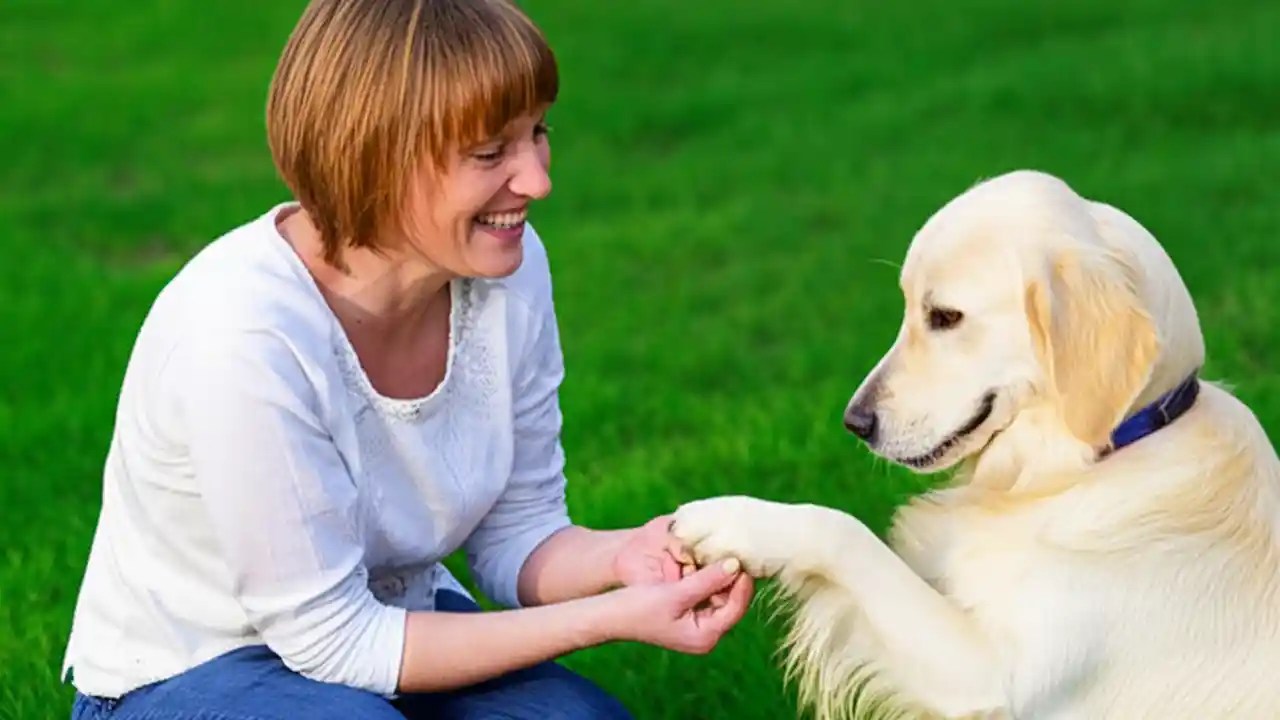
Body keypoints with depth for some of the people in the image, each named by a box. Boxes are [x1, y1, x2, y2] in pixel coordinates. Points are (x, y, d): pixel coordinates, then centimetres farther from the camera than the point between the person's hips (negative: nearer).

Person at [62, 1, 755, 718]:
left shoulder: (510, 268, -13)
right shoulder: (241, 332, -31)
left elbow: (517, 539, -3)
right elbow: (329, 638, -24)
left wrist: (620, 556, -26)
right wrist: (613, 618, -28)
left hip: (387, 622, 5)